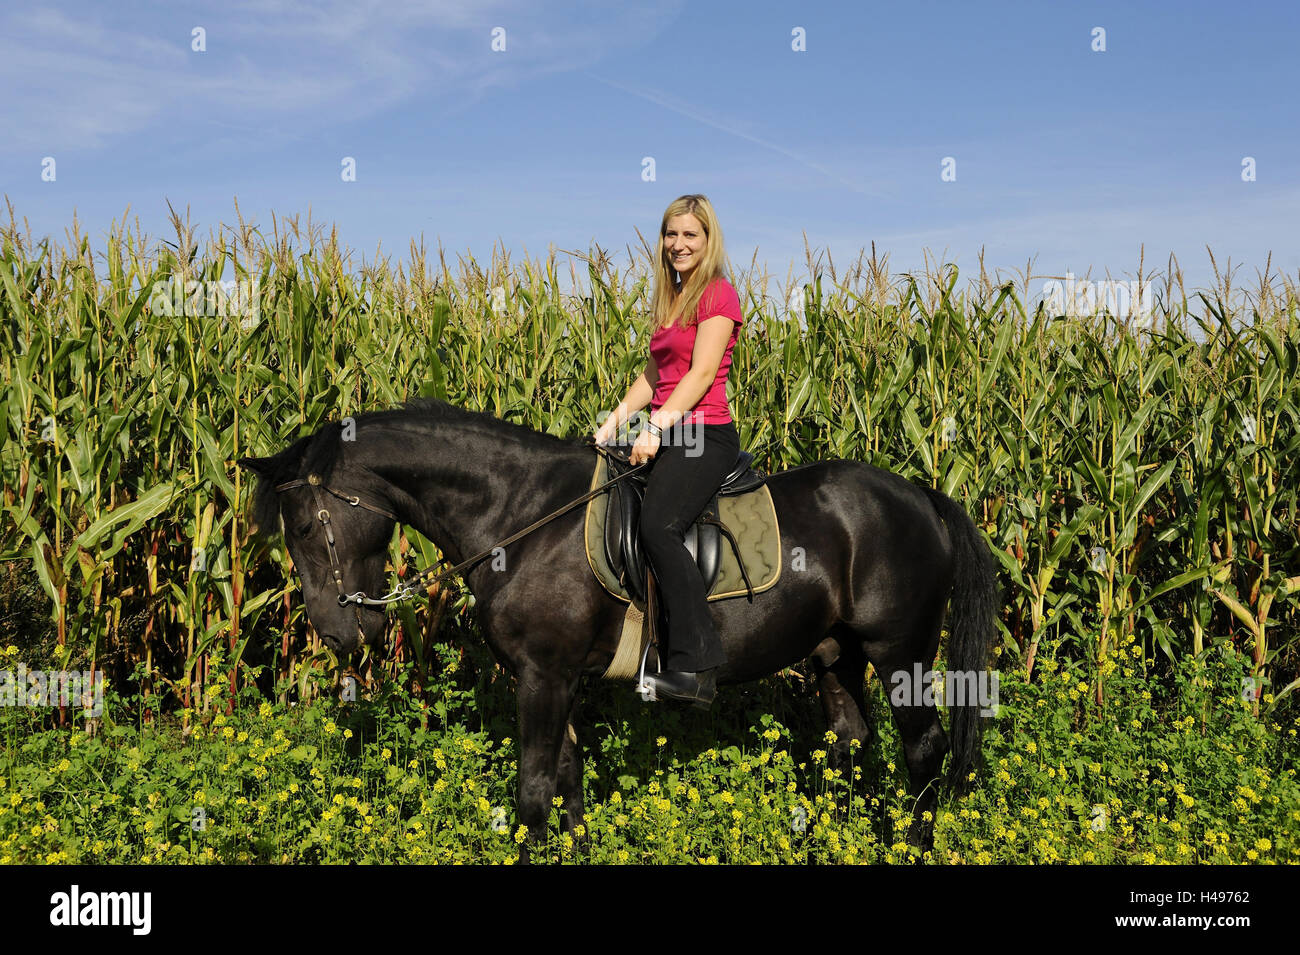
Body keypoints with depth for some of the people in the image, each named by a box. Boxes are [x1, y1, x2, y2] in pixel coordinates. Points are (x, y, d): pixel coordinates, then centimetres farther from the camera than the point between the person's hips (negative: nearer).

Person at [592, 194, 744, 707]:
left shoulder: (719, 294, -5)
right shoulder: (669, 300, 21)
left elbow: (701, 373, -15)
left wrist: (656, 426, -23)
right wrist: (615, 421, 5)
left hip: (705, 435, -10)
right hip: (667, 434, 10)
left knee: (658, 525, -28)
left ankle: (696, 667, -27)